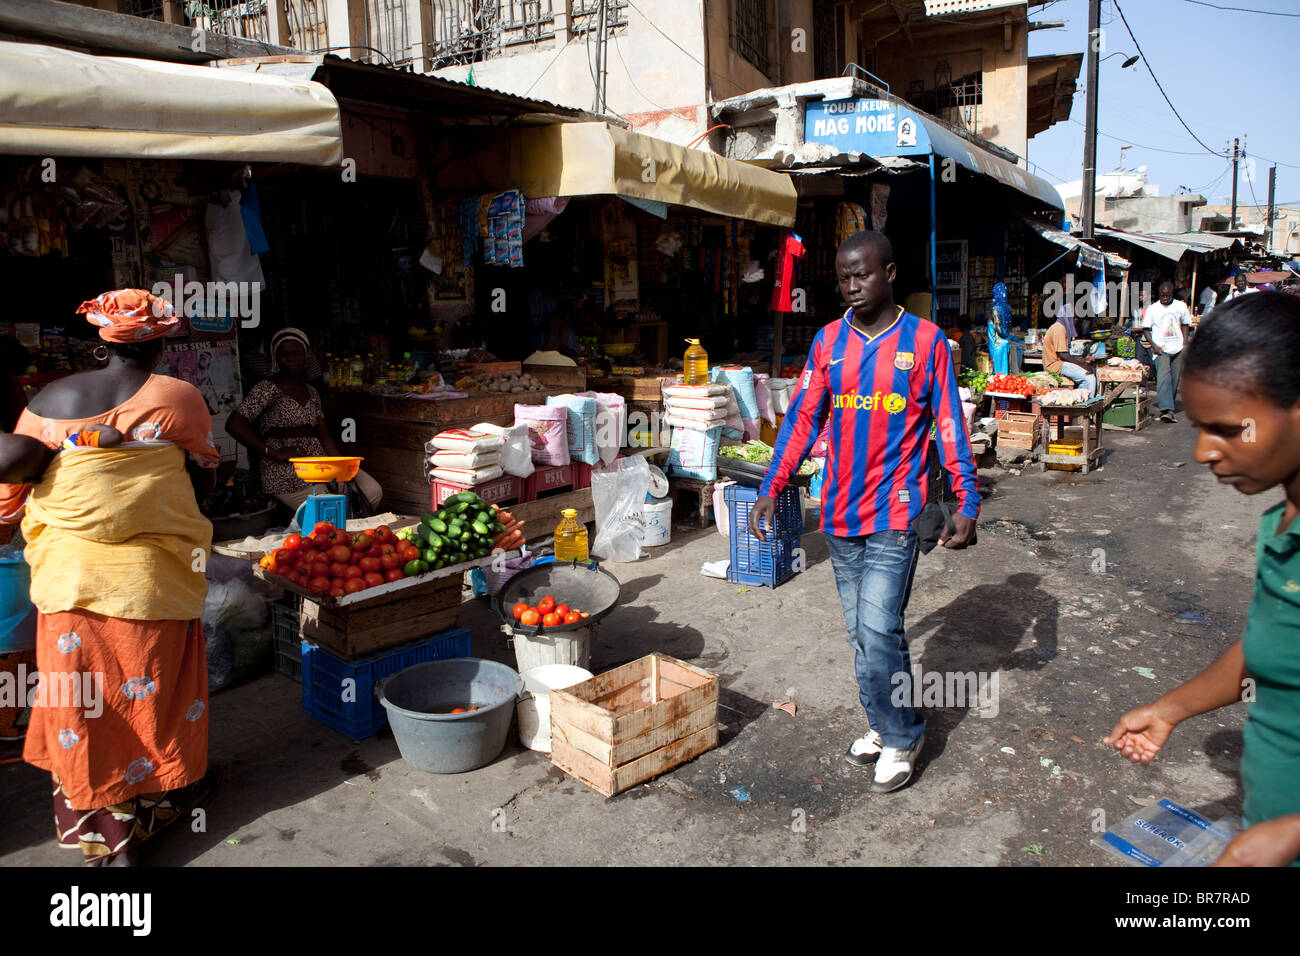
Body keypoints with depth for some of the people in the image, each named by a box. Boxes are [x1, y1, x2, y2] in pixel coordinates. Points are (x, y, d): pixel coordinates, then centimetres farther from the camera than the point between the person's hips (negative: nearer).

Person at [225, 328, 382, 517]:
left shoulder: (311, 393, 17)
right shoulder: (267, 388, -6)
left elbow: (323, 434, 12)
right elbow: (234, 424, -15)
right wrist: (274, 453, -16)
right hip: (286, 474, -7)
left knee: (373, 491, -8)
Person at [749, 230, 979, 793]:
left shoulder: (925, 340, -2)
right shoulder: (828, 341, 7)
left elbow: (949, 425, -1)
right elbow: (803, 418, 7)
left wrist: (967, 503, -7)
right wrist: (771, 488, 0)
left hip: (895, 509, -4)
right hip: (840, 510, 4)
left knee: (877, 629, -10)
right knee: (861, 632, 12)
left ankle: (902, 737, 12)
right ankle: (884, 725, 30)